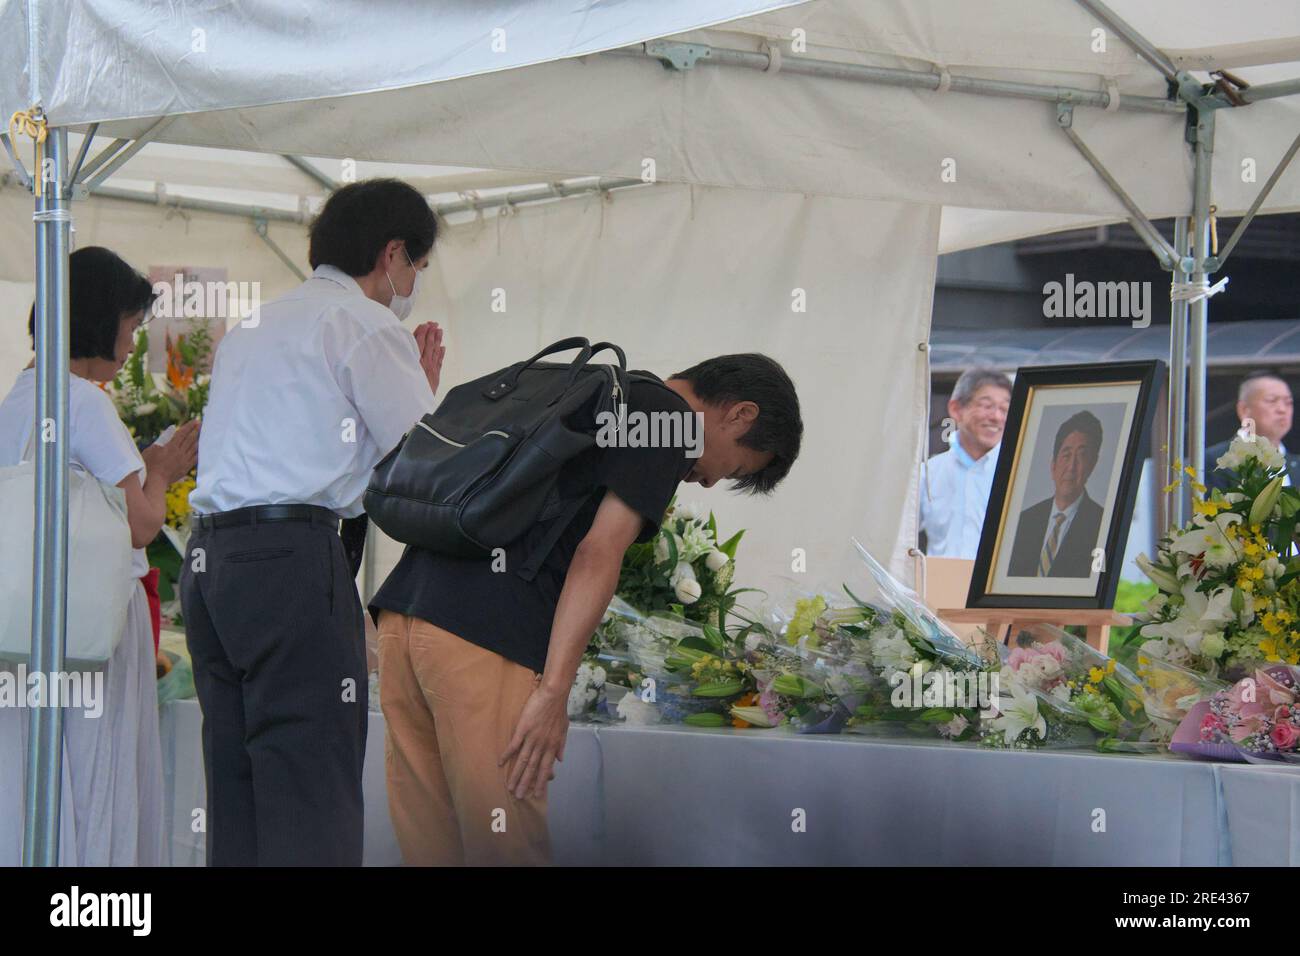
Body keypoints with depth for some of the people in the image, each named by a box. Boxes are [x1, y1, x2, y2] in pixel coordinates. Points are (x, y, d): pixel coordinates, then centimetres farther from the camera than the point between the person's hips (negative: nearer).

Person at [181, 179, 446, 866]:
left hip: (208, 557, 8)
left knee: (235, 800, 8)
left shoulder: (250, 328, 26)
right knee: (311, 792, -10)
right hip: (293, 558, -8)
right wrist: (425, 386, 16)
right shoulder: (365, 325, 0)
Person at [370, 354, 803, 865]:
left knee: (428, 845, 10)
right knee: (507, 846, -3)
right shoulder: (668, 417, 0)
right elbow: (598, 553, -10)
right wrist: (553, 691, -13)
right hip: (485, 635, -9)